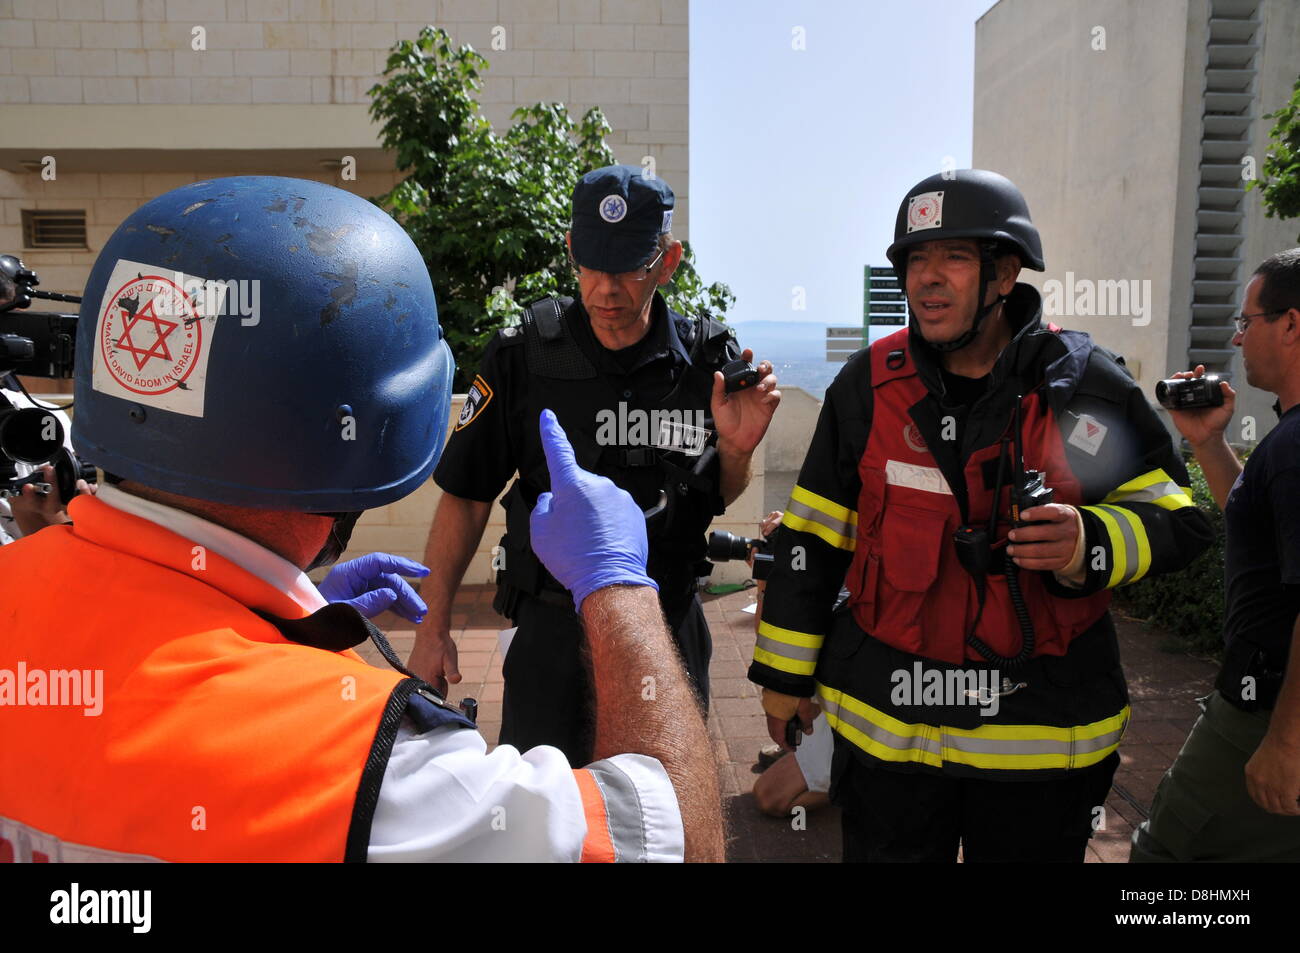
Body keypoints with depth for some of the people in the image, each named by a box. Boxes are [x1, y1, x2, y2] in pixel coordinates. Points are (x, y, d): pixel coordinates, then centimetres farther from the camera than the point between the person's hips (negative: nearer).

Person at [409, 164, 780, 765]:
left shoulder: (707, 360, -7)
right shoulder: (520, 356, -11)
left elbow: (718, 499, 5)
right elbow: (466, 495, -3)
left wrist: (736, 448, -16)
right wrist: (433, 626, -2)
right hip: (552, 632, -1)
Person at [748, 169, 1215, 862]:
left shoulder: (1087, 387, -7)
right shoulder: (869, 384, -3)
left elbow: (1175, 519, 0)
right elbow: (811, 537, 2)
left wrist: (1089, 545, -23)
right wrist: (787, 672, 6)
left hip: (1045, 729, 0)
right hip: (886, 719, 1)